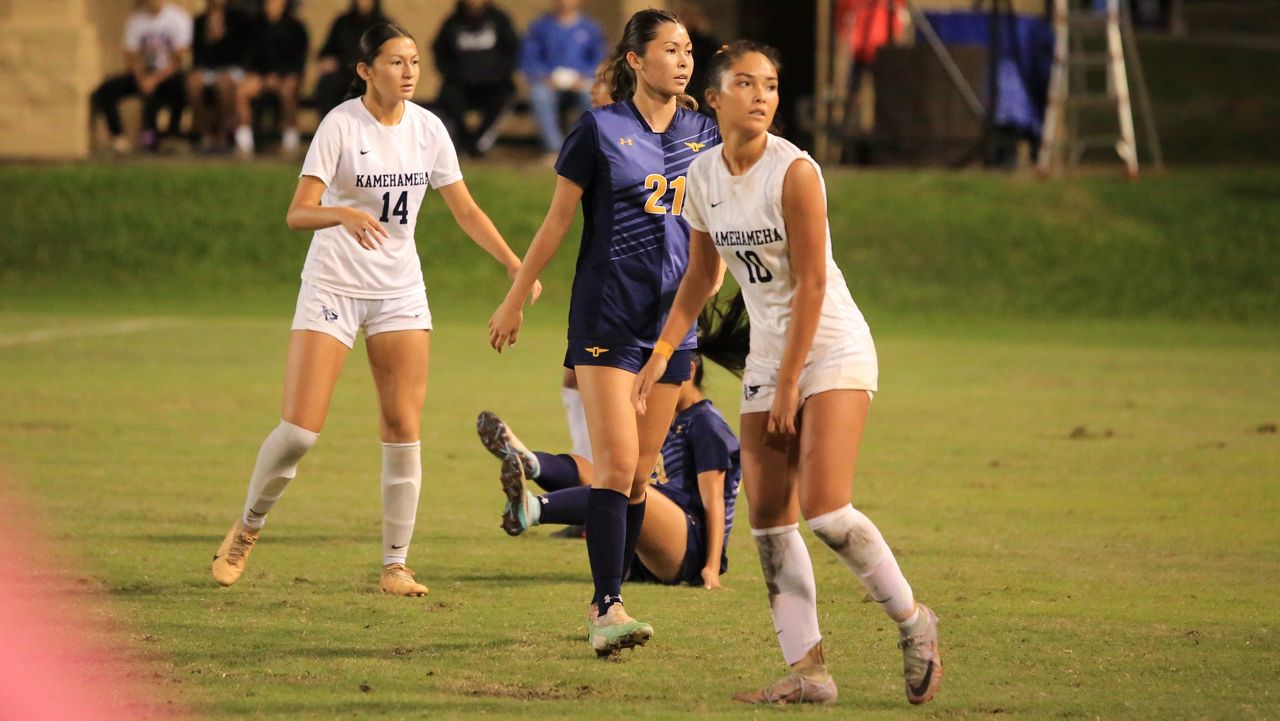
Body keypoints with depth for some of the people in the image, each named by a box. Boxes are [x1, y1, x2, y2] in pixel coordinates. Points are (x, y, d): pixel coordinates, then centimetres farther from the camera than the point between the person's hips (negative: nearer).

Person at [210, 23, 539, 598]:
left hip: (400, 291, 4)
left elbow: (465, 211, 9)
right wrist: (342, 213, -40)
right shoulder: (340, 125, -13)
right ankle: (247, 529, 15)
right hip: (332, 288, -4)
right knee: (299, 429, -9)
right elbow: (297, 213, -20)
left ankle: (395, 565, 3)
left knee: (403, 430, -4)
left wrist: (515, 264, -2)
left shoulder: (427, 129, 1)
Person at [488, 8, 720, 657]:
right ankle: (607, 607, -14)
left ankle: (605, 601, 15)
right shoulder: (601, 129, -5)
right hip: (606, 312, -5)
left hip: (673, 316, 5)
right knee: (616, 462, -14)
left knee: (639, 471, 7)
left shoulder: (702, 134, 7)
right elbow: (556, 222, 0)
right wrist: (515, 301, 3)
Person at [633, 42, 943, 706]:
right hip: (767, 355, 7)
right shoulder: (702, 178, 3)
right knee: (767, 519, -2)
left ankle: (912, 623, 4)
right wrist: (661, 354, 10)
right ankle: (807, 670, 0)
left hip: (832, 350, -7)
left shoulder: (793, 172, -17)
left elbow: (811, 283, -16)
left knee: (825, 510, -16)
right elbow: (700, 275, 16)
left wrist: (788, 386, -16)